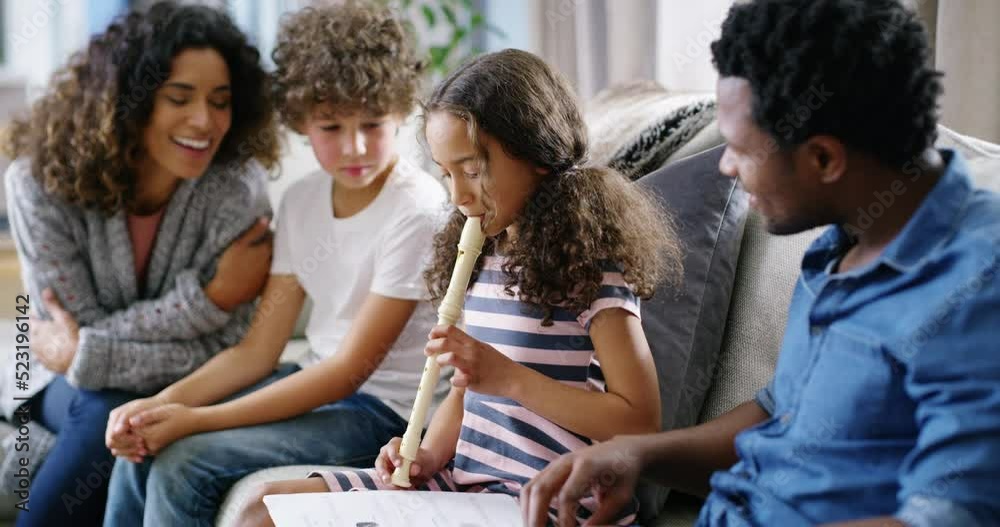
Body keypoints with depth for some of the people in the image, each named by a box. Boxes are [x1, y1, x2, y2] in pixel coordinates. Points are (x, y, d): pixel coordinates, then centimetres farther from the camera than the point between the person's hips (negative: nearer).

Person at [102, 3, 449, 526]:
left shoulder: (416, 212, -19)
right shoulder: (301, 200, 4)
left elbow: (352, 367, -20)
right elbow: (259, 349, 4)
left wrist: (198, 420, -23)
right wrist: (165, 402, -15)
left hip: (385, 408, -7)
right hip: (316, 384, 7)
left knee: (185, 462, -21)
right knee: (144, 447, -6)